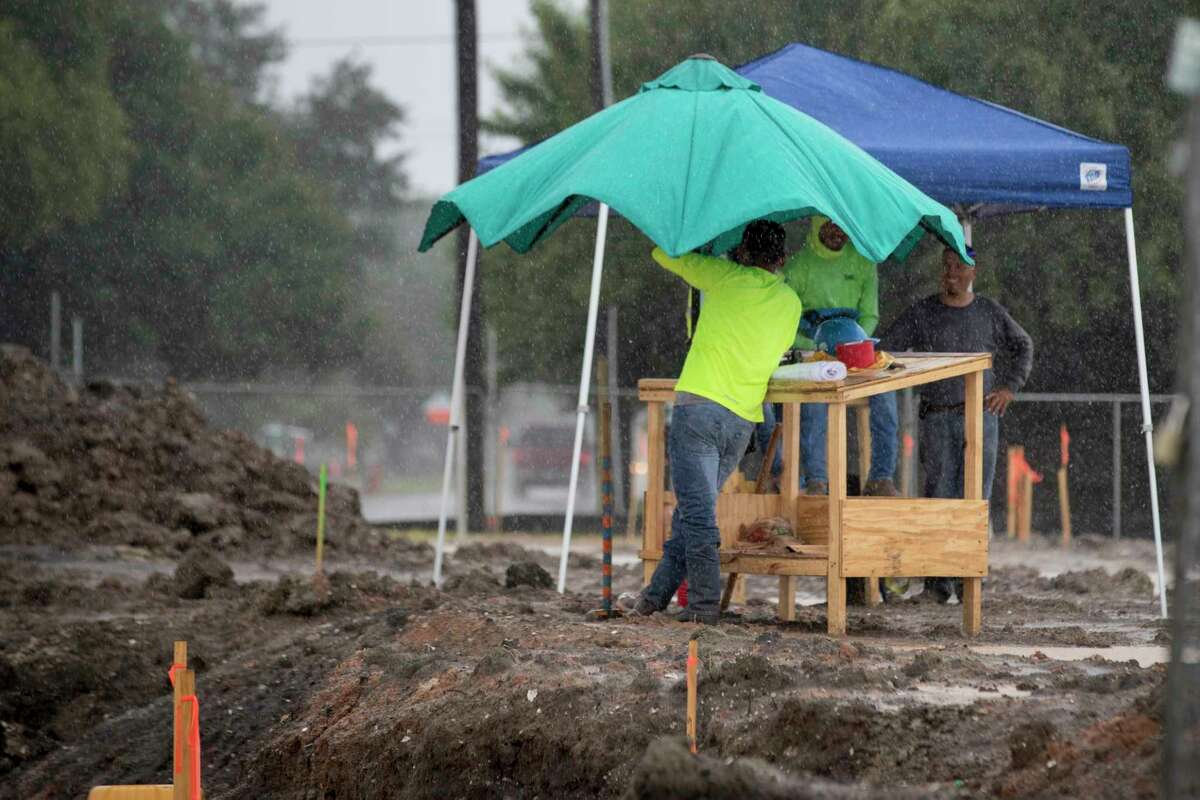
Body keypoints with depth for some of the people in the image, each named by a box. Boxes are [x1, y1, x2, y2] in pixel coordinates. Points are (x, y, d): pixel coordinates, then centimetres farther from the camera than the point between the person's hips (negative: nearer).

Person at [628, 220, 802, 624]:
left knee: (697, 510, -8)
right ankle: (659, 592, 17)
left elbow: (663, 253, 10)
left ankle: (705, 603, -14)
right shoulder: (790, 303, 12)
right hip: (744, 419, 5)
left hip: (700, 403, -5)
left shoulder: (727, 277, 0)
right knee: (695, 509, 14)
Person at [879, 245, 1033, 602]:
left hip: (982, 415, 1)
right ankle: (936, 575, 0)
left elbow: (1022, 347, 19)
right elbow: (887, 349, 3)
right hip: (938, 418, -1)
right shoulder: (922, 313, 3)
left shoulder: (990, 312, 8)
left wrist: (1010, 387, 8)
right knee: (940, 494, -5)